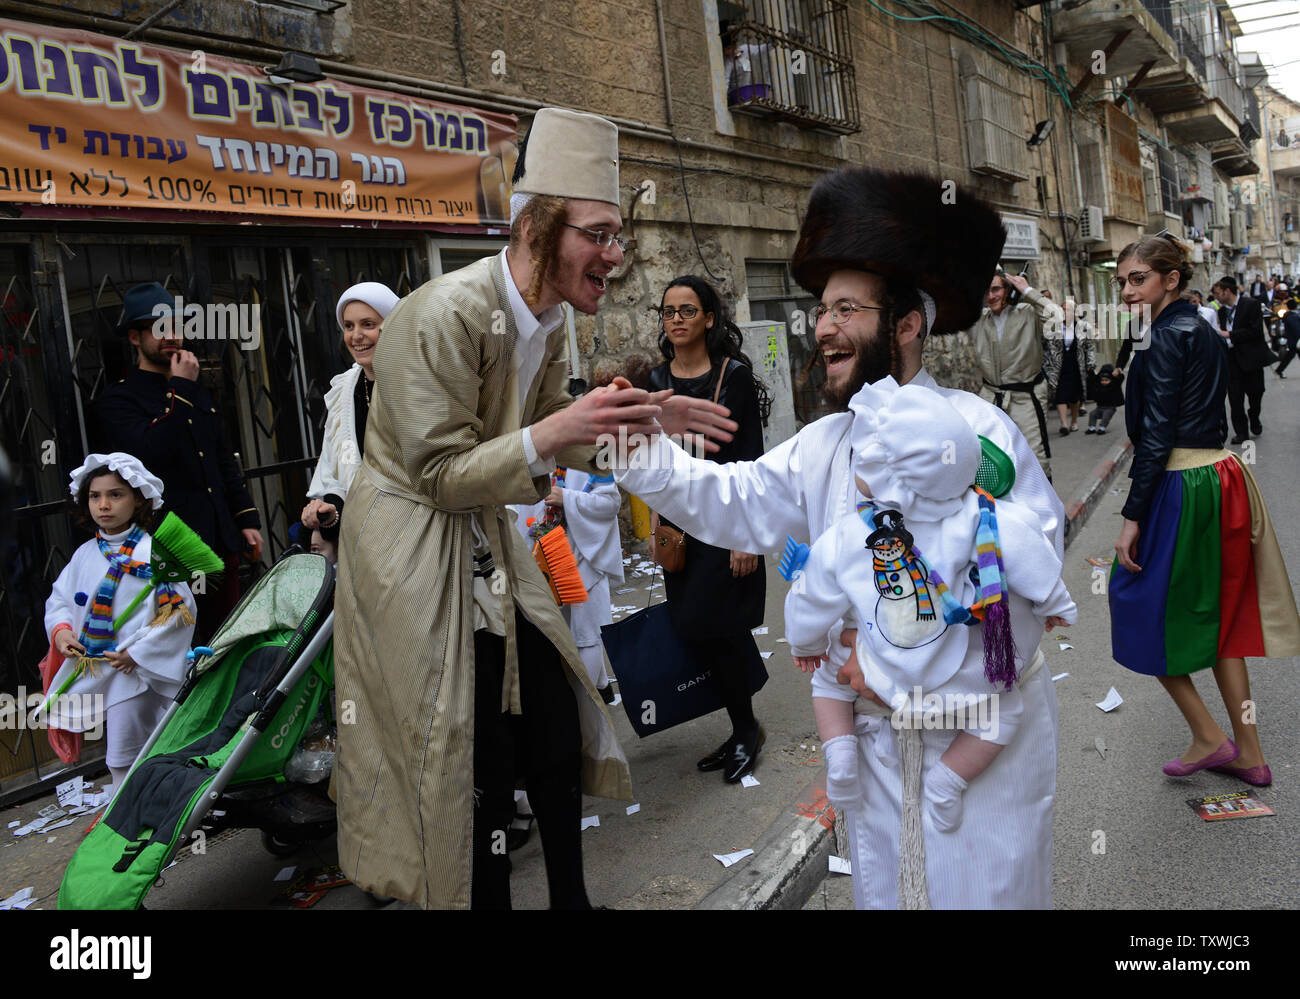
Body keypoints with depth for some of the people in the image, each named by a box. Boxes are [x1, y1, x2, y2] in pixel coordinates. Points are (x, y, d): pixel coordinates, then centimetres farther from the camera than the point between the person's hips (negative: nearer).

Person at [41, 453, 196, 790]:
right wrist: (60, 629, -4)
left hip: (136, 671, -6)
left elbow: (178, 610, -15)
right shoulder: (85, 554, 8)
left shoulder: (153, 552, -12)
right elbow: (59, 598, 18)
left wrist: (136, 652, -16)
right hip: (89, 670, 6)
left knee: (124, 757, -3)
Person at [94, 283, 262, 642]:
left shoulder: (198, 393, 18)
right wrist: (180, 390, -17)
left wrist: (246, 519, 14)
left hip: (221, 543, 7)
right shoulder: (116, 400, -4)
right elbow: (150, 452, -23)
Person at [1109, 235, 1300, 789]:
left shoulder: (1167, 336, -13)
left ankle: (1209, 736, 11)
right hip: (1221, 478, 9)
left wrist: (1132, 516, -19)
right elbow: (1209, 415, 17)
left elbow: (1156, 433, -19)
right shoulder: (1206, 332, 15)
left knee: (1144, 607, 5)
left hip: (1180, 488, -9)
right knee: (1218, 614, 14)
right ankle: (1248, 754, 21)